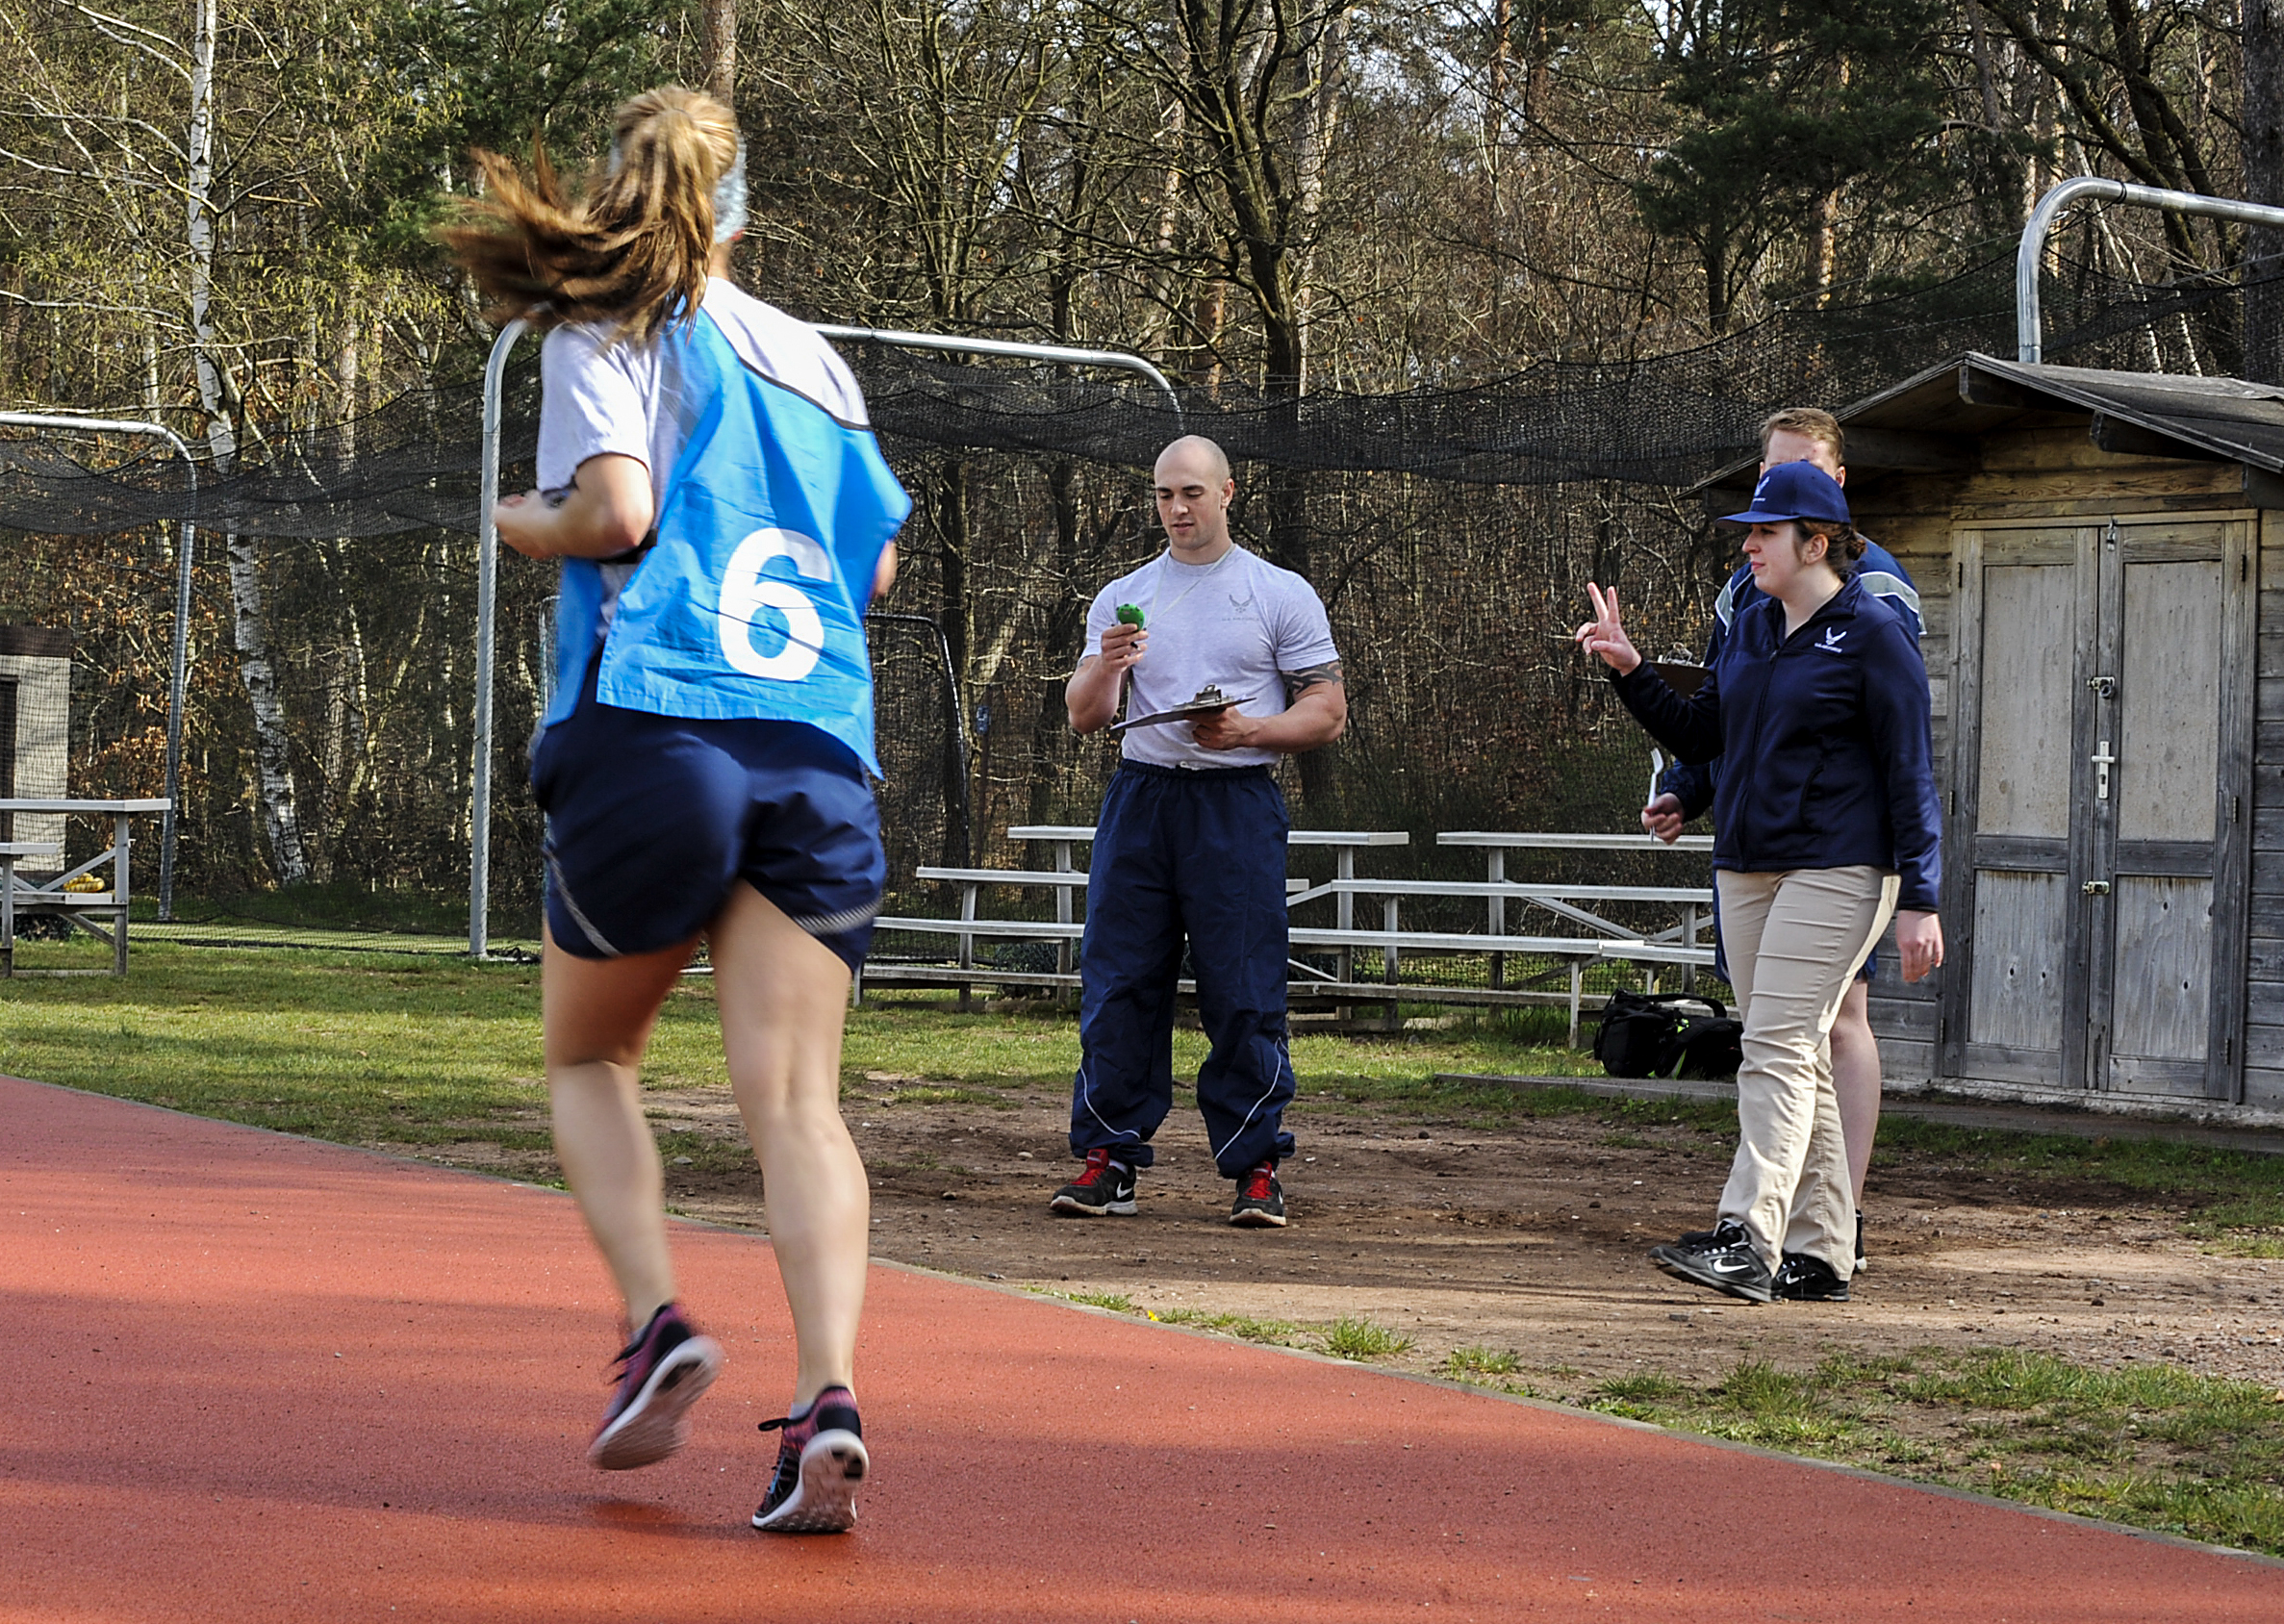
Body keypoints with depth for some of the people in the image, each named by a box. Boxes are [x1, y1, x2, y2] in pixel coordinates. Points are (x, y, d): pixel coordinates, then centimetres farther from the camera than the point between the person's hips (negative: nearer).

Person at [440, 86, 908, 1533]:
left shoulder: (604, 337, 3)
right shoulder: (811, 357, 18)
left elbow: (615, 506, -12)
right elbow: (877, 563, 22)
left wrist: (526, 522, 7)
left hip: (652, 734, -3)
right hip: (818, 757, 3)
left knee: (592, 1060, 18)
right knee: (796, 1098, -4)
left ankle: (658, 1324, -2)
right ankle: (829, 1391, -23)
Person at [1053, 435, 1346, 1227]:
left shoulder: (1282, 595, 7)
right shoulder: (1122, 599, 15)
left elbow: (1327, 711, 3)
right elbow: (1083, 717, 8)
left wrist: (1246, 729, -13)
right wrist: (1104, 666, -13)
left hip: (1237, 805, -3)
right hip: (1141, 798, 3)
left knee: (1245, 996, -5)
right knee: (1119, 986, 1)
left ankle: (1256, 1167, 1)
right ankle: (1109, 1159, 6)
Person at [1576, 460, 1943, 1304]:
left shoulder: (1873, 634, -7)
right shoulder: (1750, 631, 15)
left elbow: (1911, 772, -9)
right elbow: (1700, 734, 21)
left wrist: (1920, 900, -13)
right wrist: (1630, 671, 8)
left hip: (1836, 870, -8)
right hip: (1746, 869, 8)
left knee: (1778, 1046, -17)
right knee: (1792, 1058, 7)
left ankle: (1748, 1240, -25)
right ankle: (1819, 1252, 10)